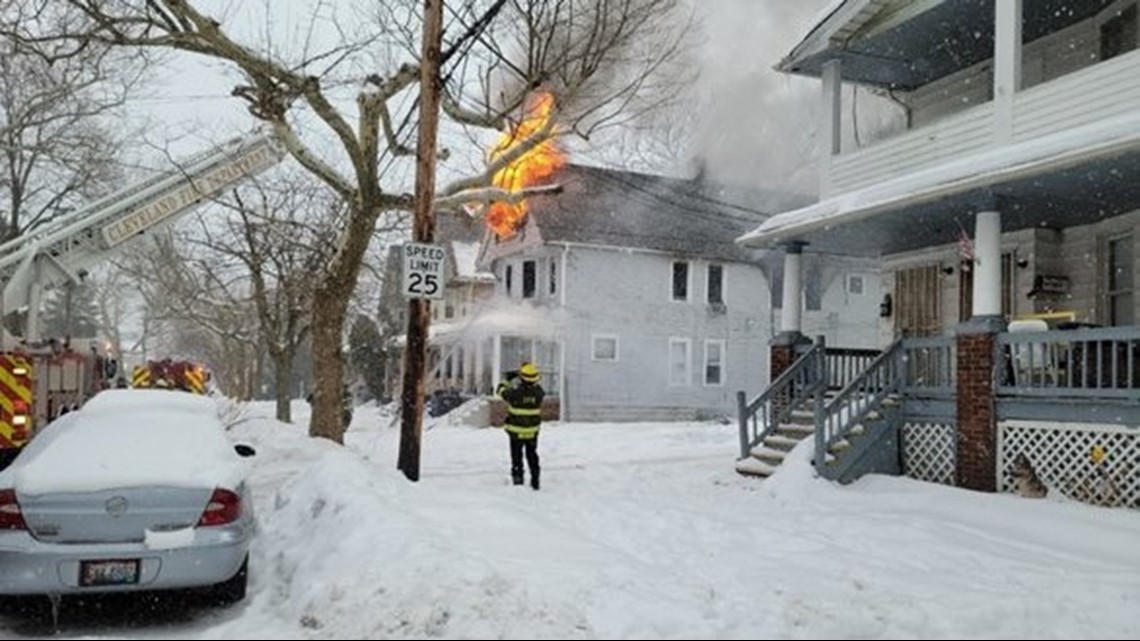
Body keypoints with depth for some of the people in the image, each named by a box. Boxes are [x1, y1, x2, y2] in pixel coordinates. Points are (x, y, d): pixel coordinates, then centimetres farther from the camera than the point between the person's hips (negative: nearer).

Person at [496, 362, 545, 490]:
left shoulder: (515, 393, -24)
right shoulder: (538, 393, -16)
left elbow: (500, 391, -3)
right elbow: (536, 385, 10)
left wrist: (507, 379, 11)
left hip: (516, 431, -3)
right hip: (533, 431, 3)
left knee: (517, 456, 14)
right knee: (532, 455, 21)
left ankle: (518, 479, 16)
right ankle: (535, 481, 26)